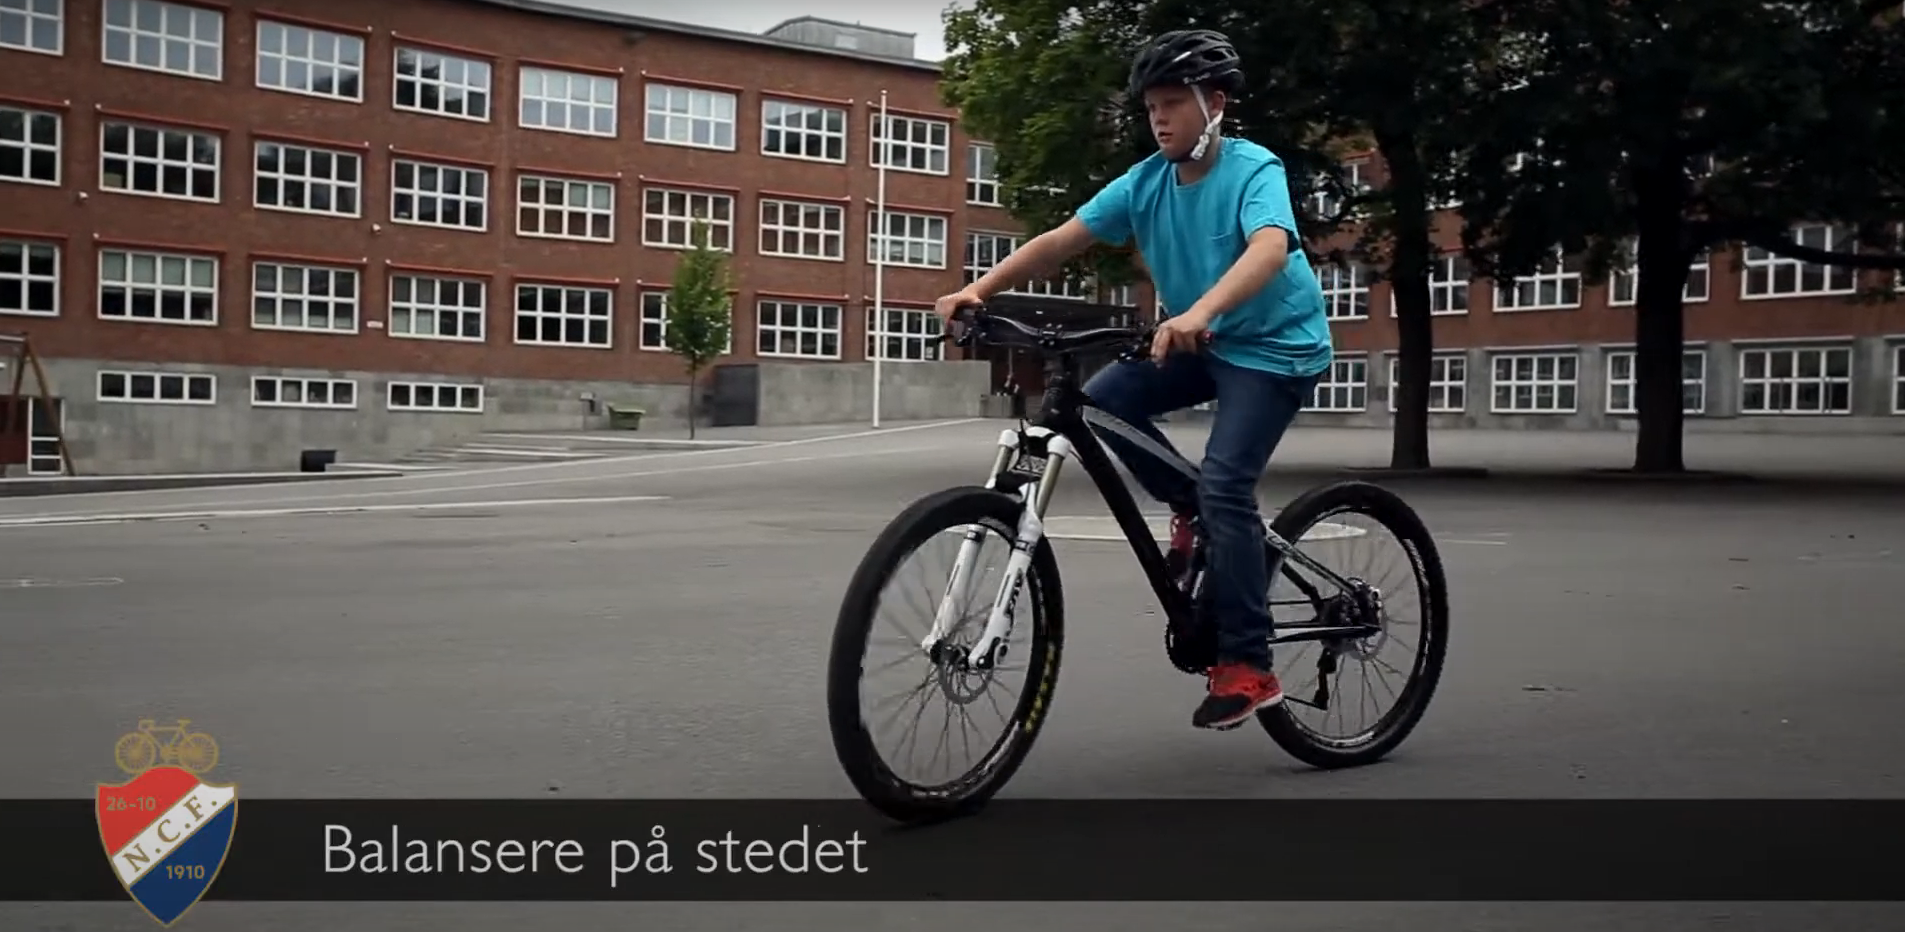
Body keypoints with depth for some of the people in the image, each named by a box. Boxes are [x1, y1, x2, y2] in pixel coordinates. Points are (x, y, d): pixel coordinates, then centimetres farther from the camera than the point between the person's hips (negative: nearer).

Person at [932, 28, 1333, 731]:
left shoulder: (1255, 170, -20)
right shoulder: (1144, 182, -4)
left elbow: (1270, 249, -40)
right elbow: (1061, 240, -12)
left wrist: (1199, 313, -58)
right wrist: (980, 289, -27)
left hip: (1274, 347, -6)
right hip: (1199, 343, 6)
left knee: (1223, 485, -21)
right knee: (1102, 402, -14)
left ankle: (1247, 667, -13)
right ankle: (1191, 509, 8)